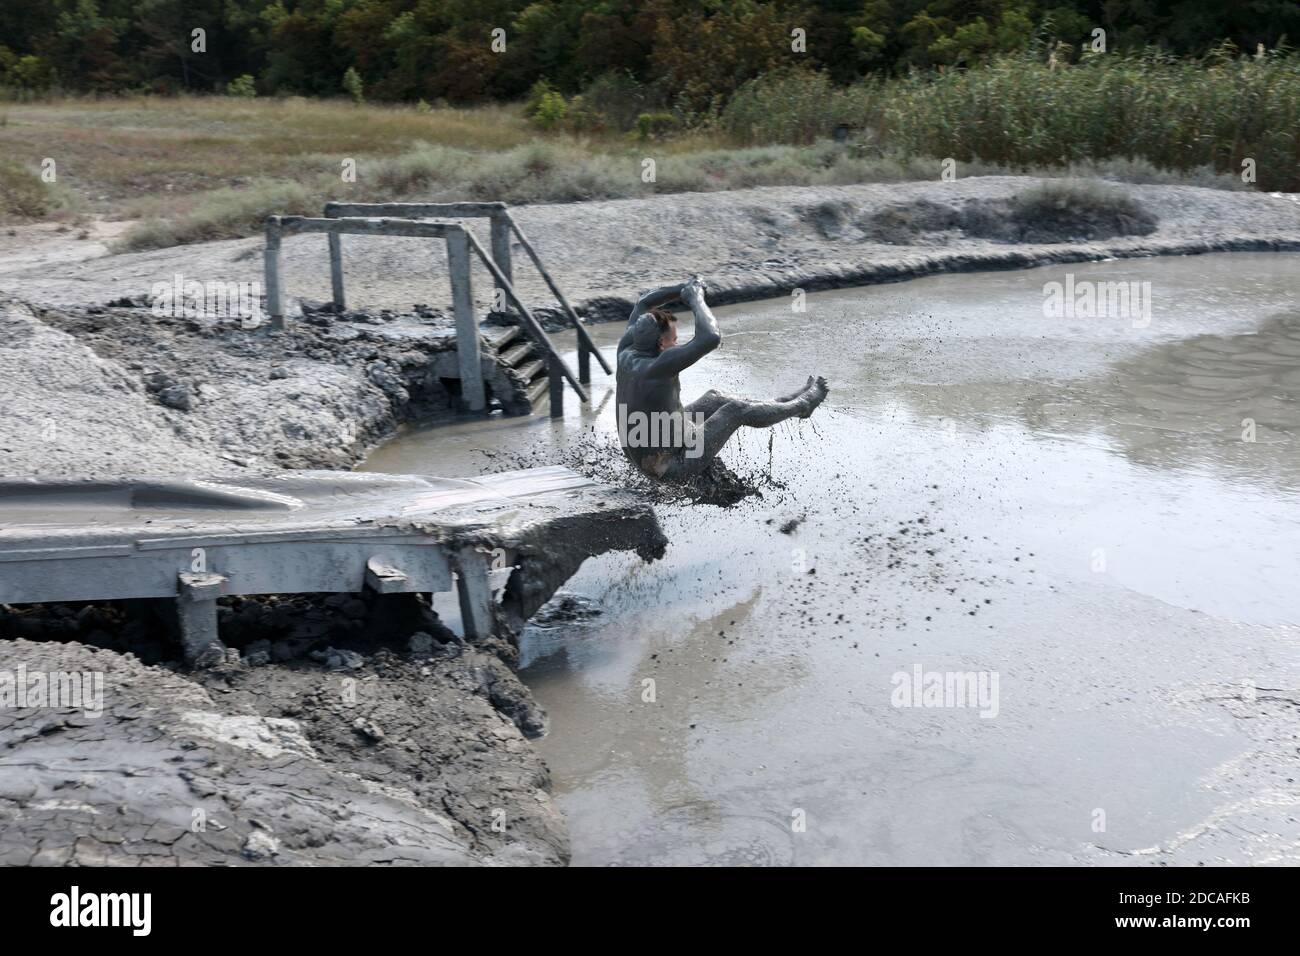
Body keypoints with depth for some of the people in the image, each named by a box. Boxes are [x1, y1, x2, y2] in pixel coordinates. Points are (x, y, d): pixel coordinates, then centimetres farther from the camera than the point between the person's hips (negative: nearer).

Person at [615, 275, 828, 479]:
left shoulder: (626, 354, -9)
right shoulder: (657, 366, -33)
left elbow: (643, 304, 7)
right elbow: (711, 338, -39)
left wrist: (683, 288, -3)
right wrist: (695, 299, -24)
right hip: (676, 464, -8)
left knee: (714, 398, 19)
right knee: (735, 410, 5)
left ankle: (786, 405, 37)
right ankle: (802, 405, 28)